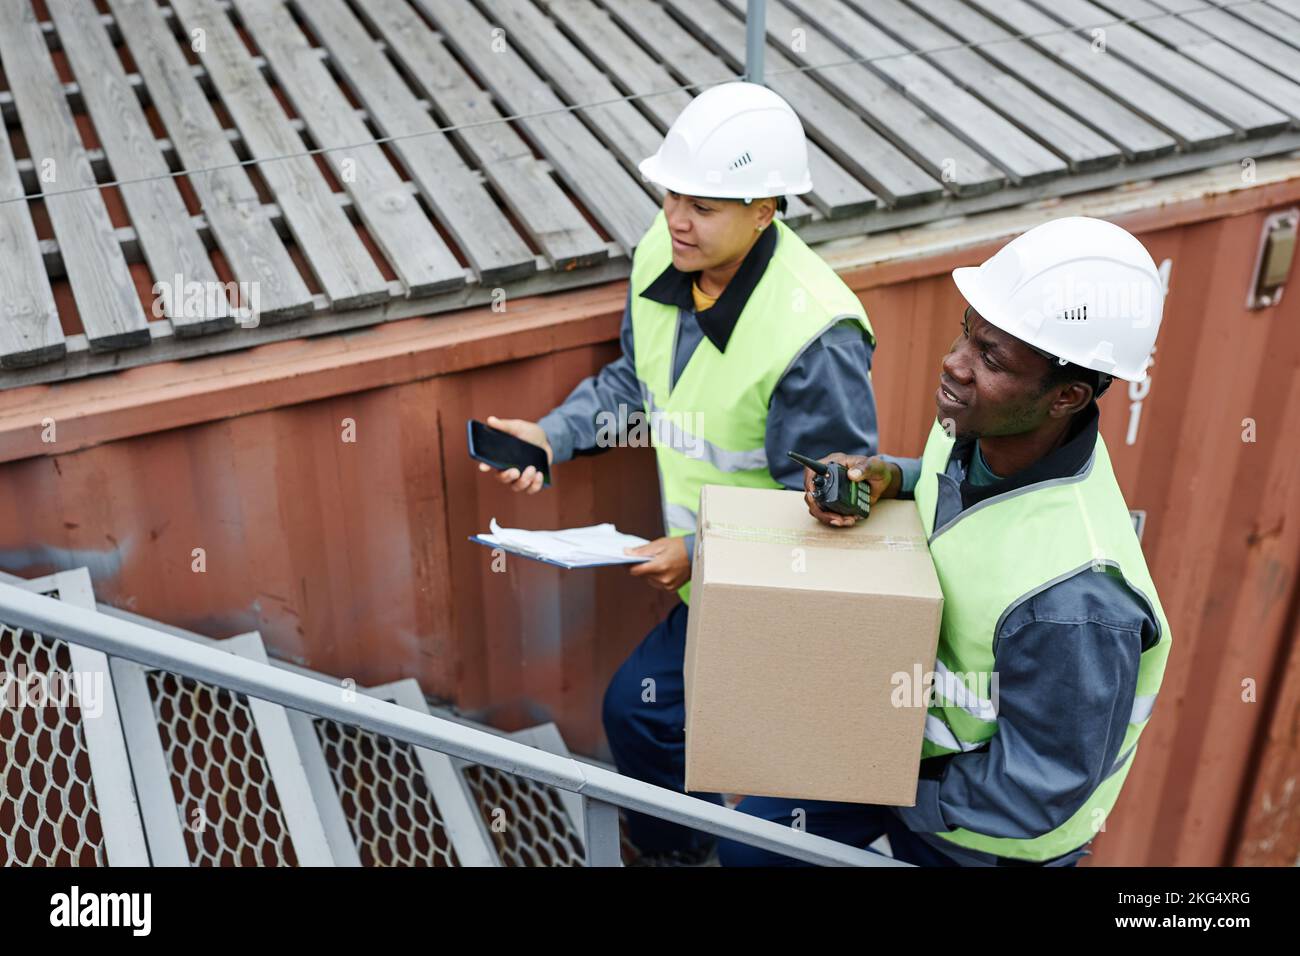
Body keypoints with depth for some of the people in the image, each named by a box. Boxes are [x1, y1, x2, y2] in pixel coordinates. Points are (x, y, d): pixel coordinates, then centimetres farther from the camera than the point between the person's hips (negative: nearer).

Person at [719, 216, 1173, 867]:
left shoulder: (1073, 598, -42)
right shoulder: (978, 425, -19)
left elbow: (1033, 795, -29)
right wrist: (885, 477, -15)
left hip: (984, 838, -7)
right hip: (906, 730, 7)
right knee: (749, 847, 21)